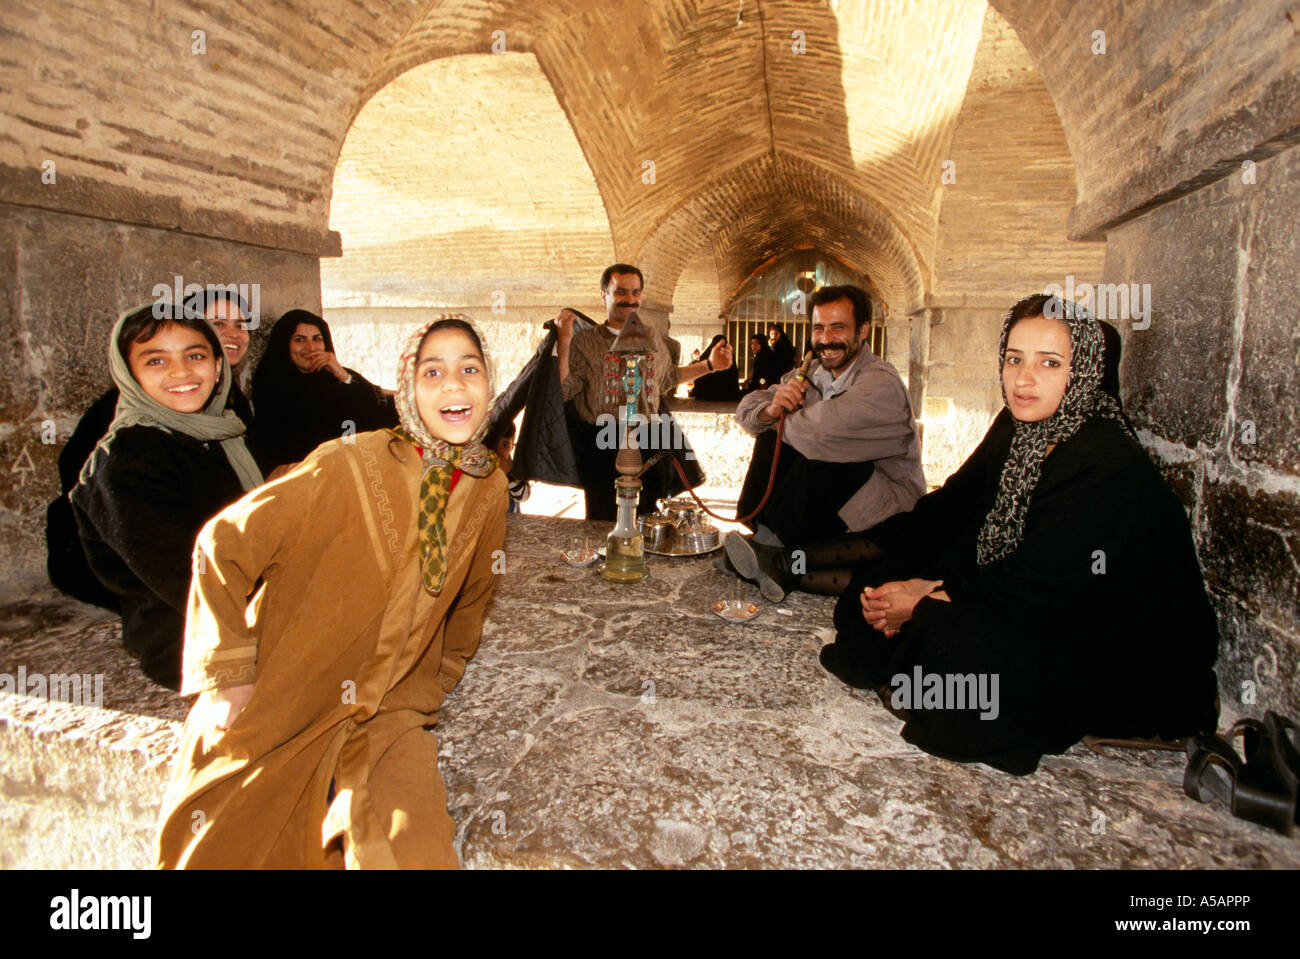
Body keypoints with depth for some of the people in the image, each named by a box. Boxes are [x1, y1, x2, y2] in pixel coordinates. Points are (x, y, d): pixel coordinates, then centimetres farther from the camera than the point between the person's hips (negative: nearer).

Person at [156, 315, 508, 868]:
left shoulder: (489, 489, -2)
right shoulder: (352, 465, -16)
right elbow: (223, 544, -10)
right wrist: (229, 674, -11)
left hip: (387, 715, 2)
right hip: (281, 703, -2)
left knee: (410, 849, -18)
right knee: (221, 847, 1)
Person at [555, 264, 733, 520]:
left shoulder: (653, 338, 12)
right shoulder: (585, 341, -2)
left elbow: (667, 377, 27)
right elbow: (563, 390, -12)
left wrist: (710, 364, 24)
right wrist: (564, 343, -20)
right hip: (604, 450, -4)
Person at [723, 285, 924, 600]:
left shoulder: (881, 384, -22)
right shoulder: (813, 373, 3)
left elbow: (814, 430, -36)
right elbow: (747, 408, 1)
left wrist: (782, 416, -13)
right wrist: (771, 410, -23)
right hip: (826, 492, 7)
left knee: (816, 454, -30)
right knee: (772, 438, -8)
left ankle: (770, 546, -15)